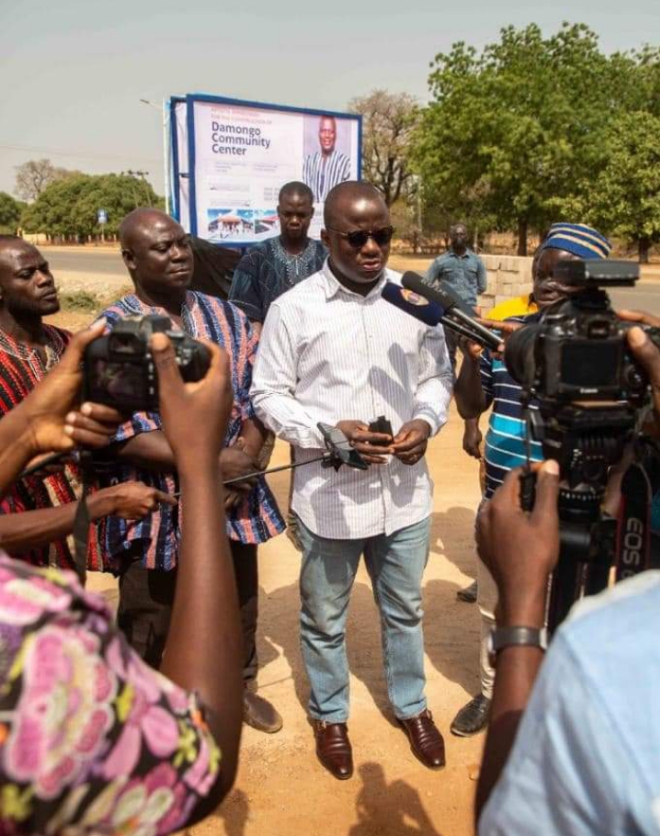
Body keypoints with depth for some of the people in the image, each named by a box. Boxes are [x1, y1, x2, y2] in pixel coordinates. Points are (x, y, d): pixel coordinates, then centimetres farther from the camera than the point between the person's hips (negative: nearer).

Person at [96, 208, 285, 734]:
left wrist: (245, 463, -15)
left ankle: (241, 685, 48)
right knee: (149, 624, 14)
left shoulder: (227, 317, 3)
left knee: (239, 603, 23)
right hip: (157, 507, -4)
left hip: (233, 499, 5)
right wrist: (214, 463, -23)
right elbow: (120, 433, -19)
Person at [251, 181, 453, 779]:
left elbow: (438, 375, 9)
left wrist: (426, 421, -11)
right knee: (325, 617, 17)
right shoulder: (294, 308, -10)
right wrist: (329, 432, -19)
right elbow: (268, 395, -5)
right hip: (329, 494, -2)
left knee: (405, 609, 22)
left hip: (405, 489, 3)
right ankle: (330, 715, 43)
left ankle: (412, 705, 47)